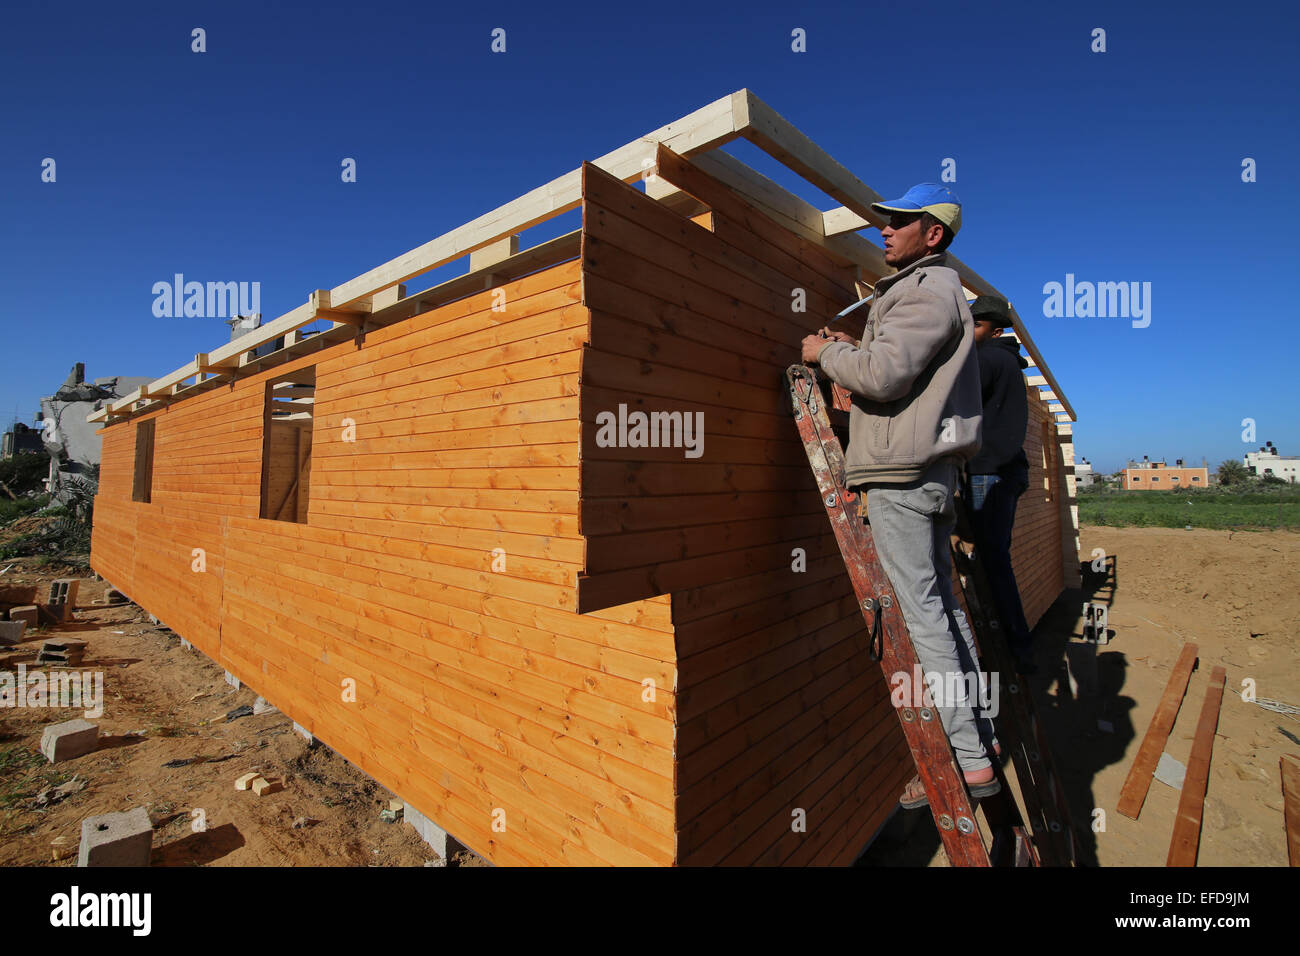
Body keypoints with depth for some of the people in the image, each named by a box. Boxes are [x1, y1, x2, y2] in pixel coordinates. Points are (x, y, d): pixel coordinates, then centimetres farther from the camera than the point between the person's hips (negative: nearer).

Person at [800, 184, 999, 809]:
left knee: (923, 612, -7)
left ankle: (968, 762, 4)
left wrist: (827, 353, -5)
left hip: (905, 469, -11)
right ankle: (982, 732, 26)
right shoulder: (928, 289, 26)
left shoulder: (928, 291, -7)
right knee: (942, 602, 15)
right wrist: (850, 350, 17)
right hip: (925, 468, 11)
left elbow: (884, 374, -22)